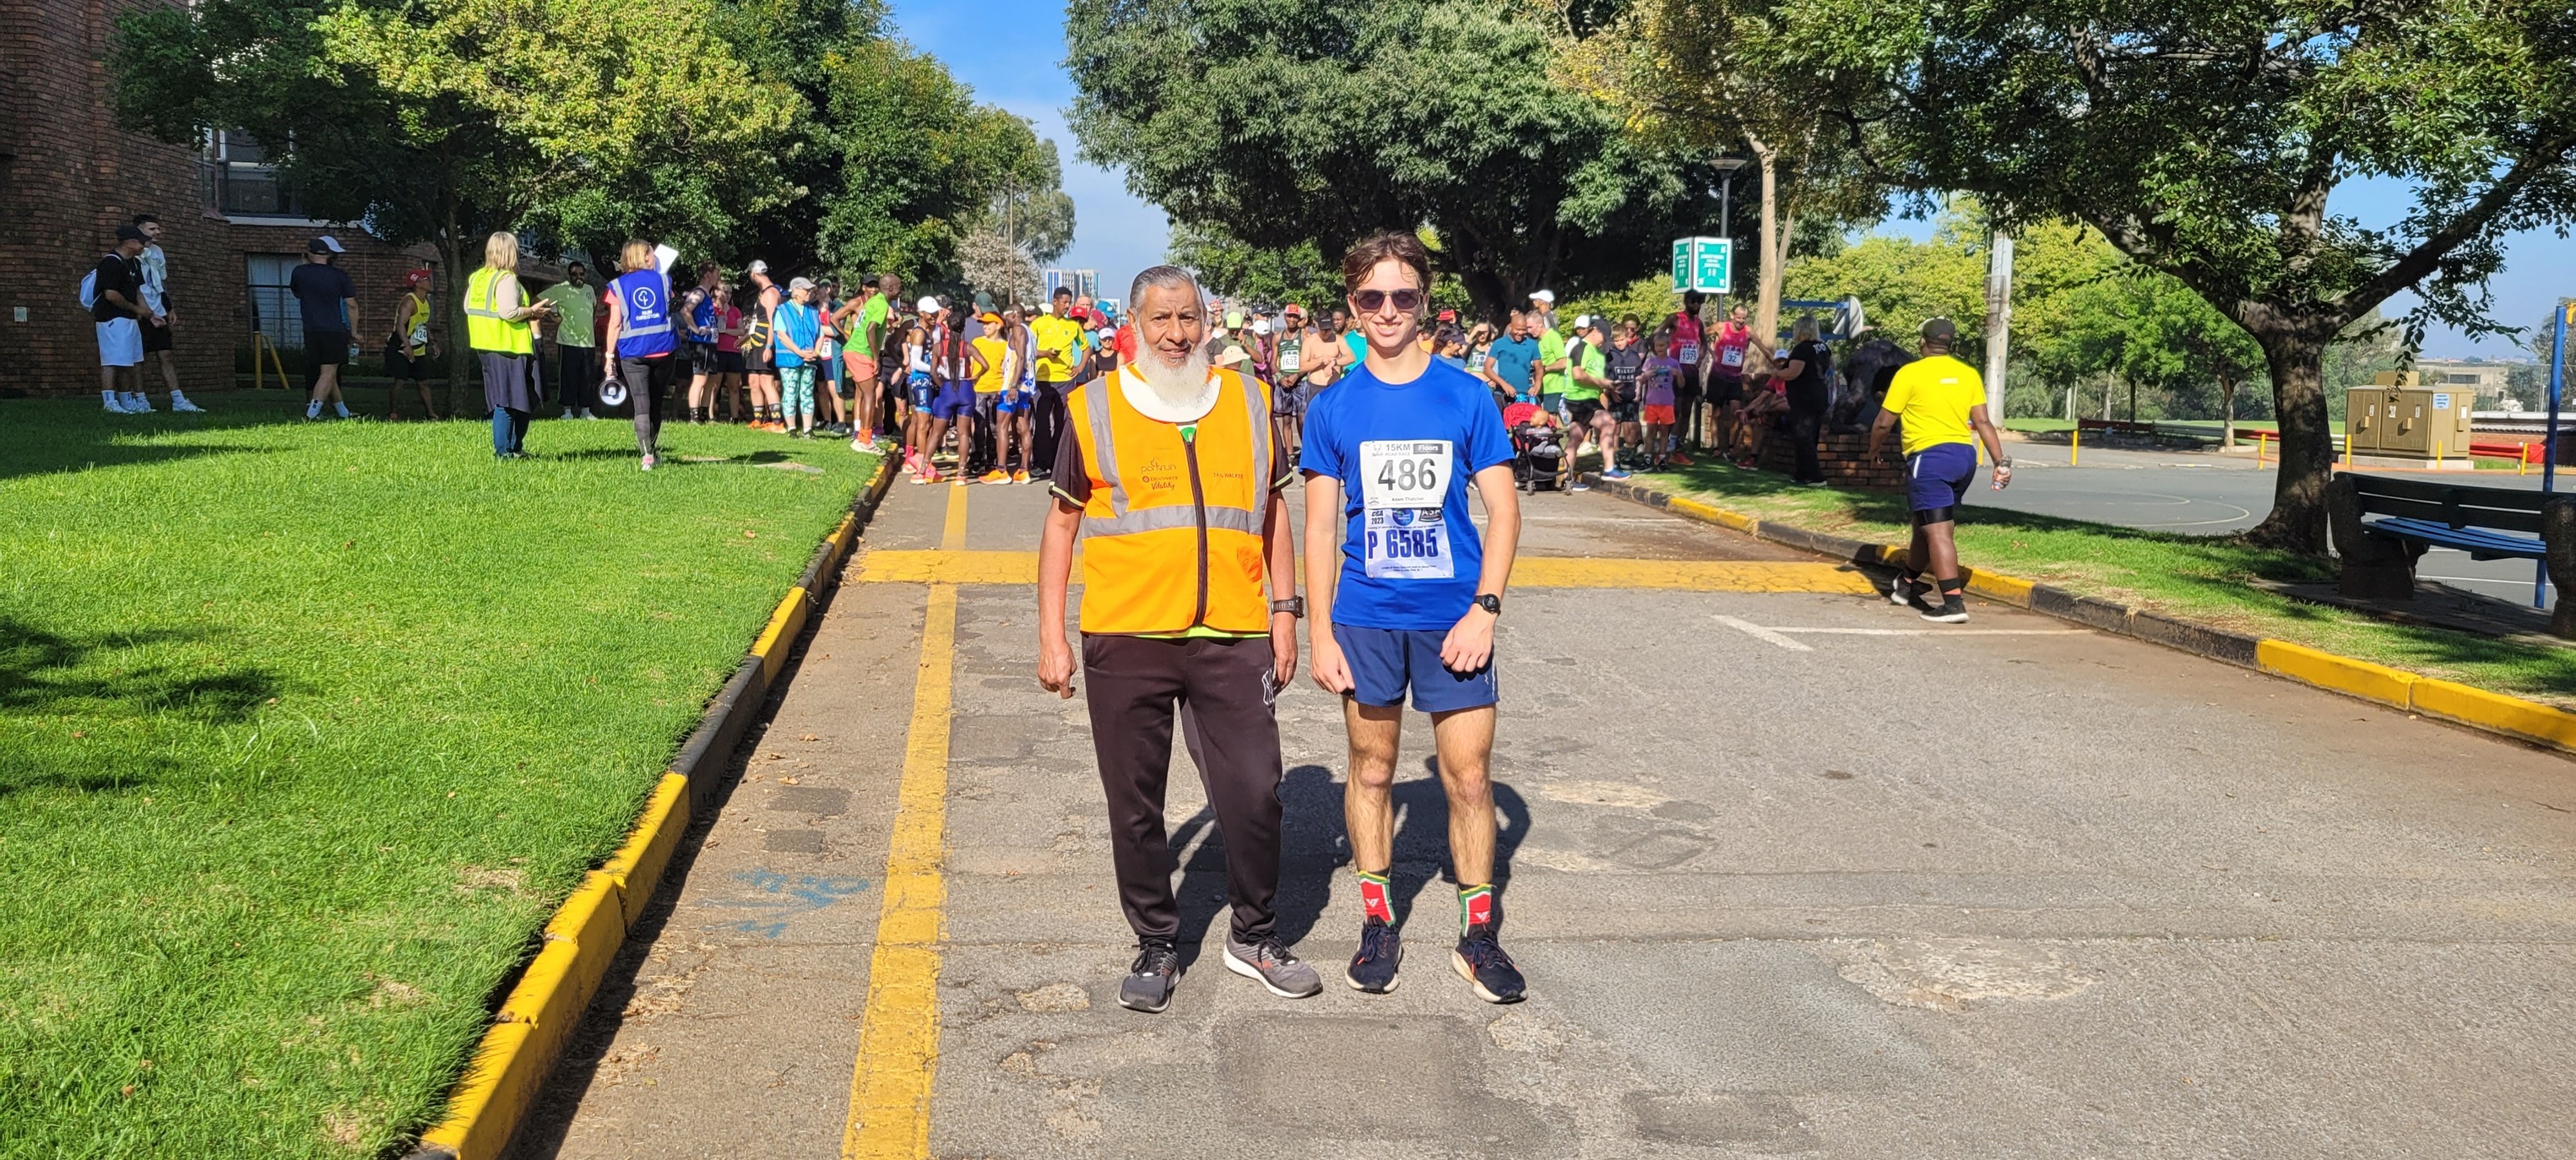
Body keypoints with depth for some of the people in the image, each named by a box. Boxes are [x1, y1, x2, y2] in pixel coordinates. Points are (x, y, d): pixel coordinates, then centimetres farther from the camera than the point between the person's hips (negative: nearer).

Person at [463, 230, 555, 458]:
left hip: (484, 345, 9)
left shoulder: (476, 277, 12)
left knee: (502, 401, 15)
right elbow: (509, 312, -23)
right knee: (509, 401, -5)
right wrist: (532, 311, -7)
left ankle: (514, 448, 20)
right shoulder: (506, 279, -14)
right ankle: (504, 451, -4)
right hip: (507, 346, -9)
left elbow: (468, 307, 15)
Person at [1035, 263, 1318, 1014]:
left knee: (1254, 791, 2)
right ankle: (1157, 947, 25)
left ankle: (1255, 937, 24)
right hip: (1126, 640, -1)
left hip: (1233, 637, 1)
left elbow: (1273, 512, 16)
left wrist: (1285, 613, 10)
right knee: (1135, 805, 7)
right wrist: (1051, 635, 1)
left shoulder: (1249, 401, 9)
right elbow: (1062, 523, 6)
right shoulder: (1094, 408, 3)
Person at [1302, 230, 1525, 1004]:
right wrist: (1321, 631, -2)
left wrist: (1484, 609, -10)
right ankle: (1377, 921, 25)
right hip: (1366, 620, 1)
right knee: (1372, 769, 11)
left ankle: (1479, 931, 17)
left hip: (1452, 619, -1)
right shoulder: (1333, 408, 1)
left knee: (1468, 774, 2)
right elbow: (1321, 527, 3)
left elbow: (1503, 510, 0)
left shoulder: (1466, 397, -1)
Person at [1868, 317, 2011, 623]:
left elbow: (1884, 422, -3)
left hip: (1929, 457, -6)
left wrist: (1874, 450, 16)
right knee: (1925, 524, 22)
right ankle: (1906, 583, 38)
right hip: (1965, 456, 7)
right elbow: (1983, 422, 3)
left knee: (1937, 531, -9)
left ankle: (1953, 603, -17)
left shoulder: (1910, 373, -5)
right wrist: (2001, 462, 3)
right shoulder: (1969, 374, 10)